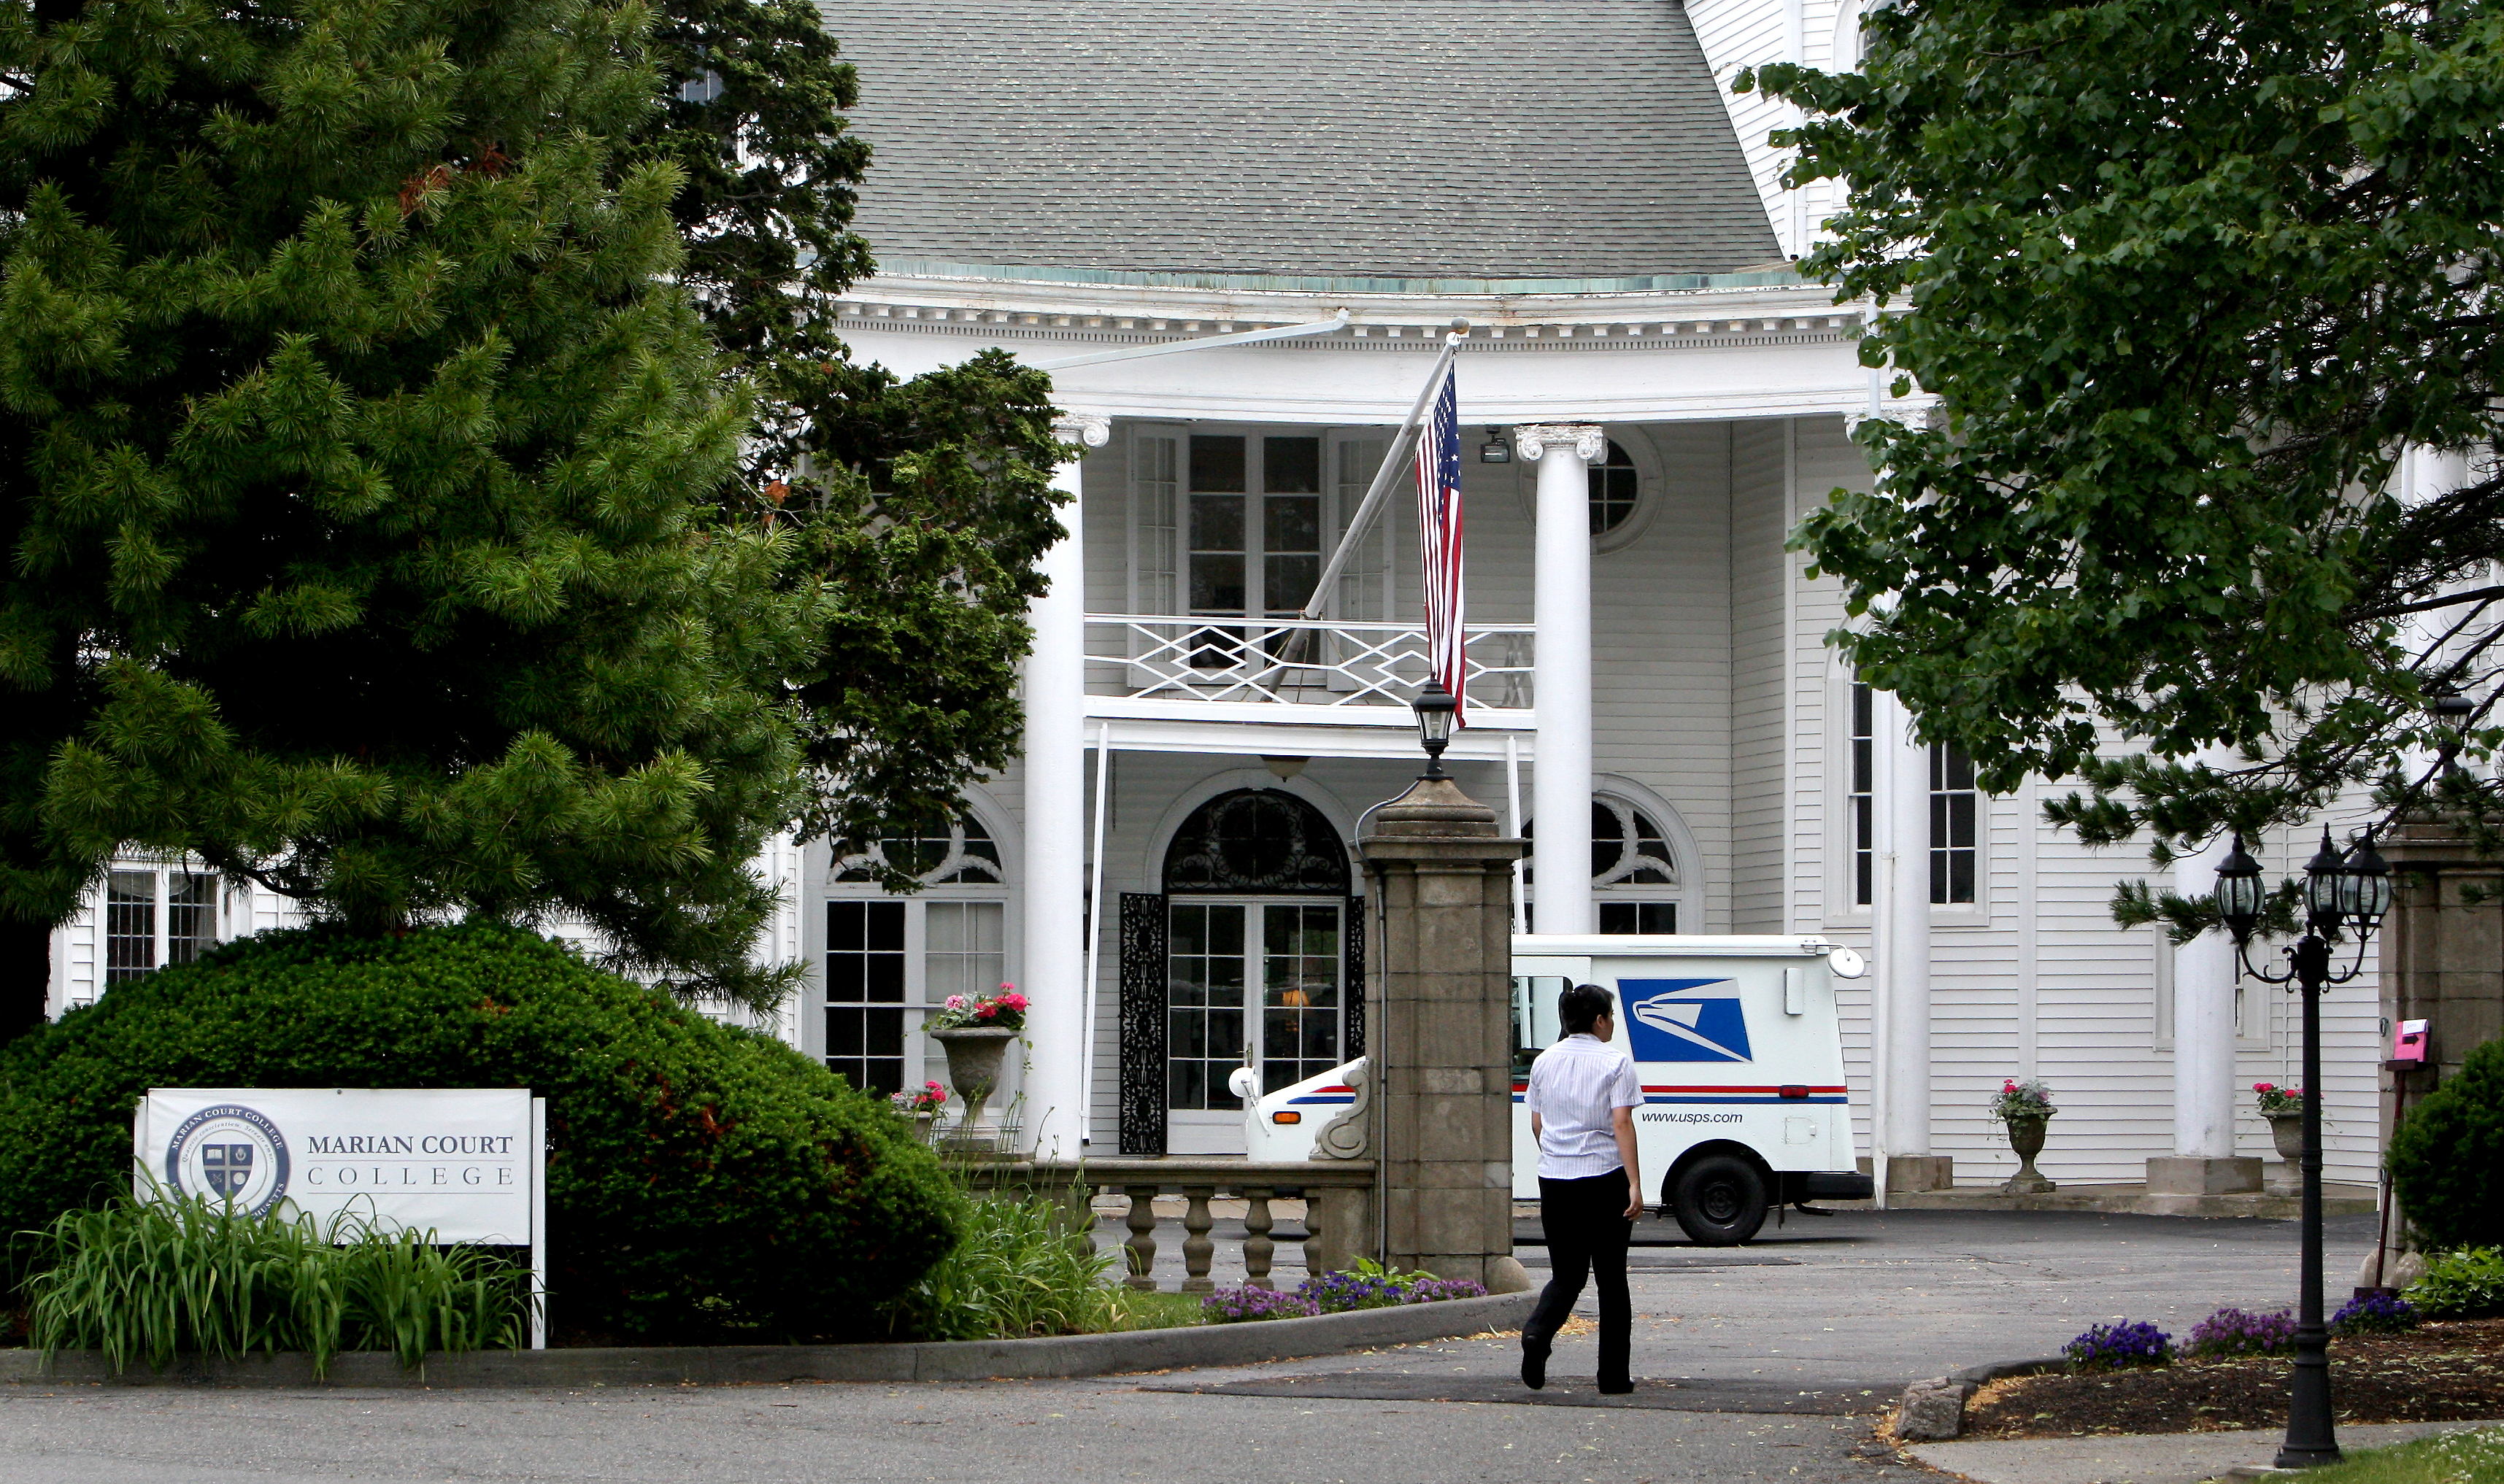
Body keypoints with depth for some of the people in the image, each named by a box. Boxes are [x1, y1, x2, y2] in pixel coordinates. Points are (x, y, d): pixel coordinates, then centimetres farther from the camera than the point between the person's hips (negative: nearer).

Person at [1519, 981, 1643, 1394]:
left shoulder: (1544, 1062, 8)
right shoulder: (1615, 1064, -6)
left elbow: (1537, 1124, 14)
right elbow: (1622, 1124, -13)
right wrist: (1634, 1184, -15)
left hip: (1554, 1179, 4)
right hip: (1605, 1178, -4)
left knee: (1566, 1274, 11)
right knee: (1611, 1278, 6)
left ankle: (1537, 1332, -19)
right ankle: (1613, 1376, 6)